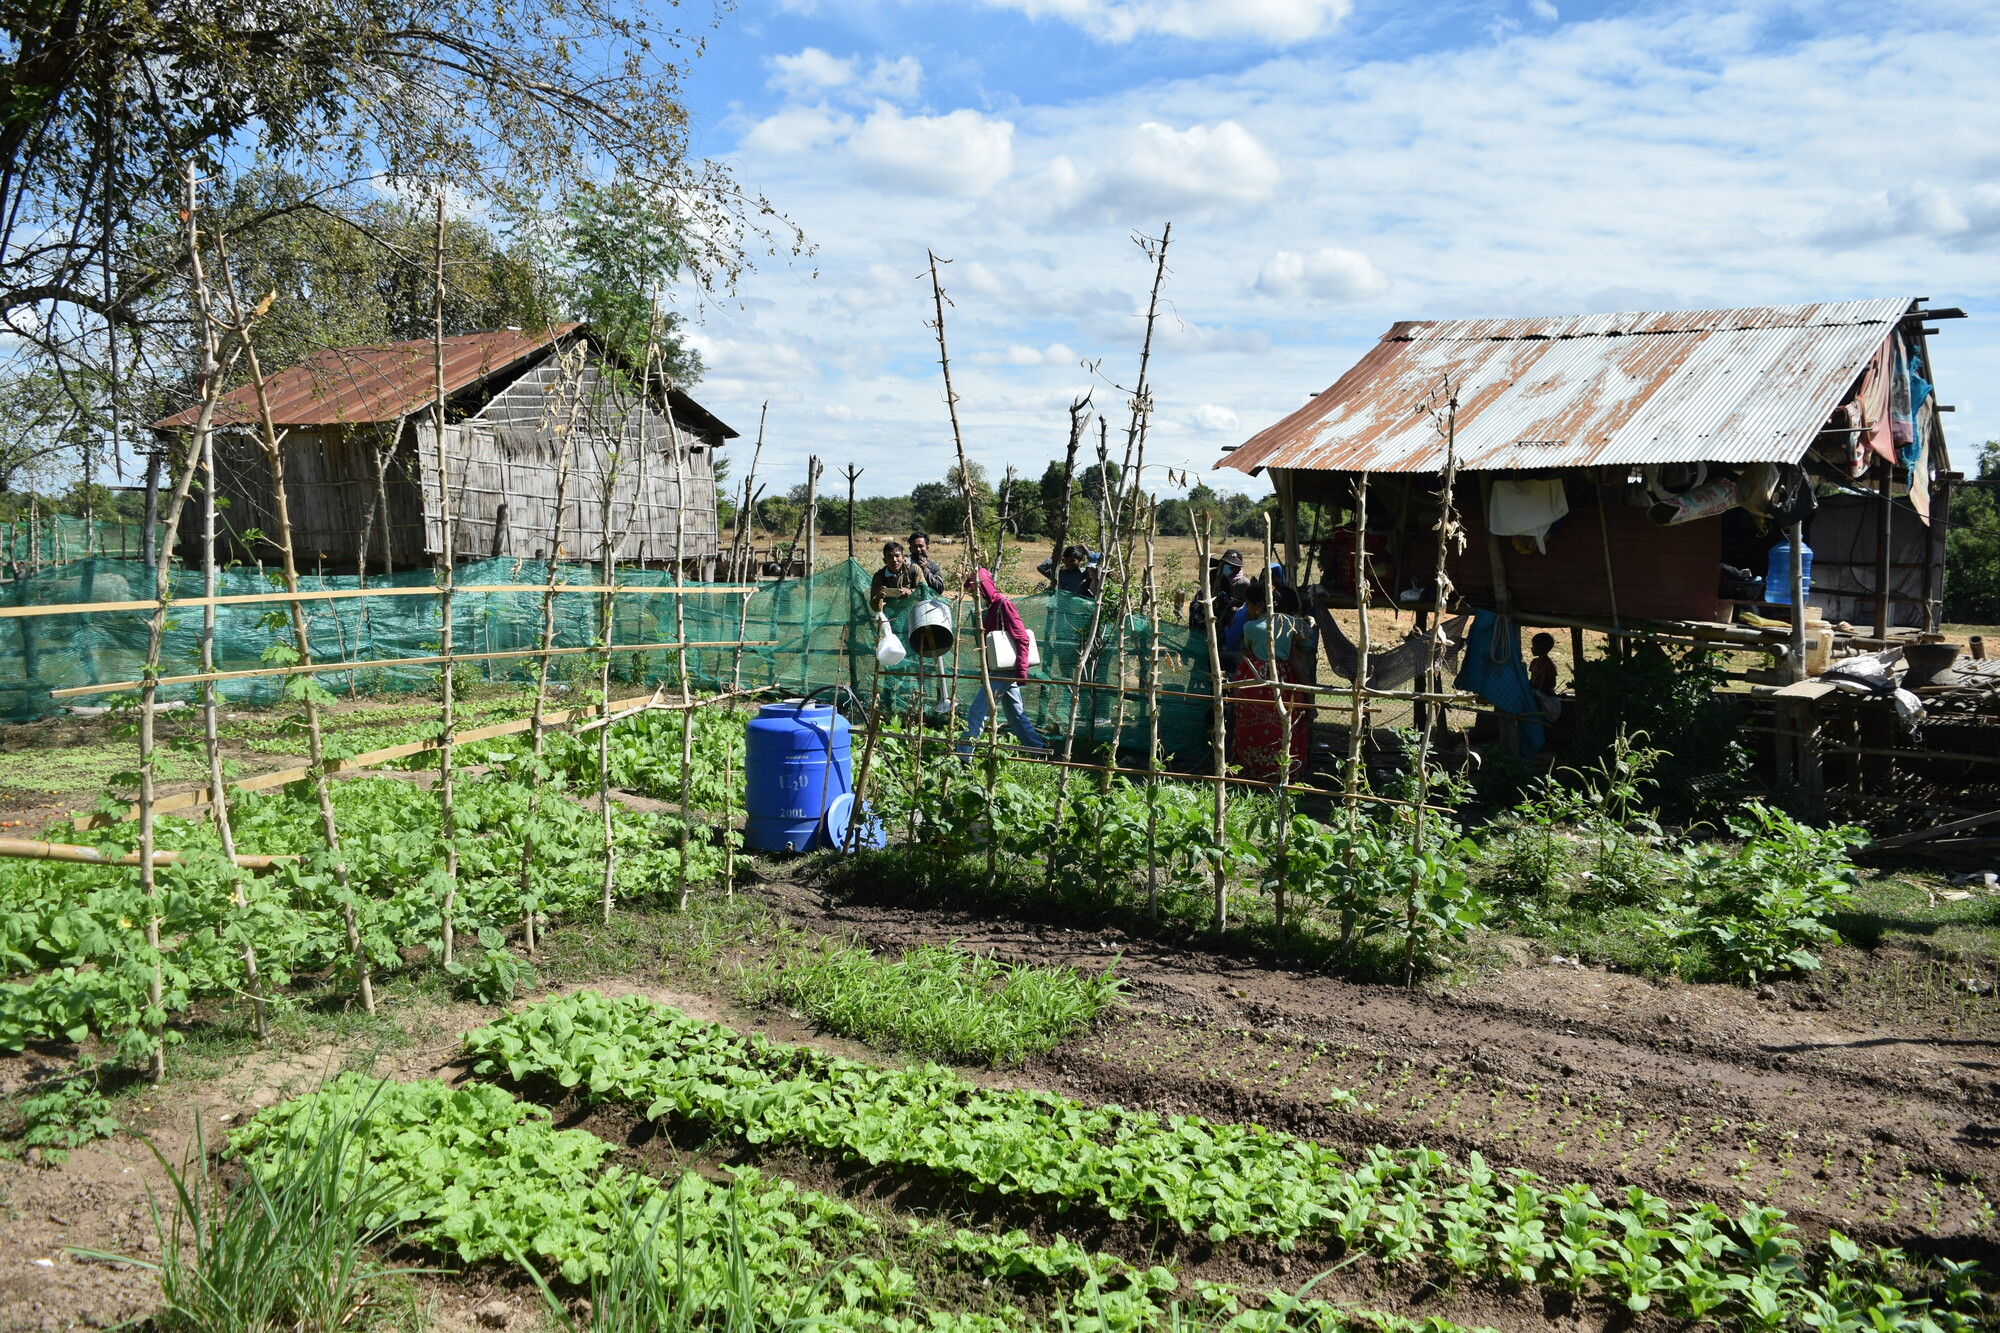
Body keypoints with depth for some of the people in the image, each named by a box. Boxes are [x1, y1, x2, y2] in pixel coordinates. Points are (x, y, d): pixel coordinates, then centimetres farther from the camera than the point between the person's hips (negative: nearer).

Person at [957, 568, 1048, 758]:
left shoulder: (1003, 605, -11)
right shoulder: (989, 609, 16)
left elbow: (1022, 639, -18)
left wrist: (1021, 670, -24)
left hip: (1004, 670, -10)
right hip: (999, 670, 10)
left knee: (976, 713, -8)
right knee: (1017, 716, 13)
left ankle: (963, 756, -5)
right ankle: (1040, 750, 16)